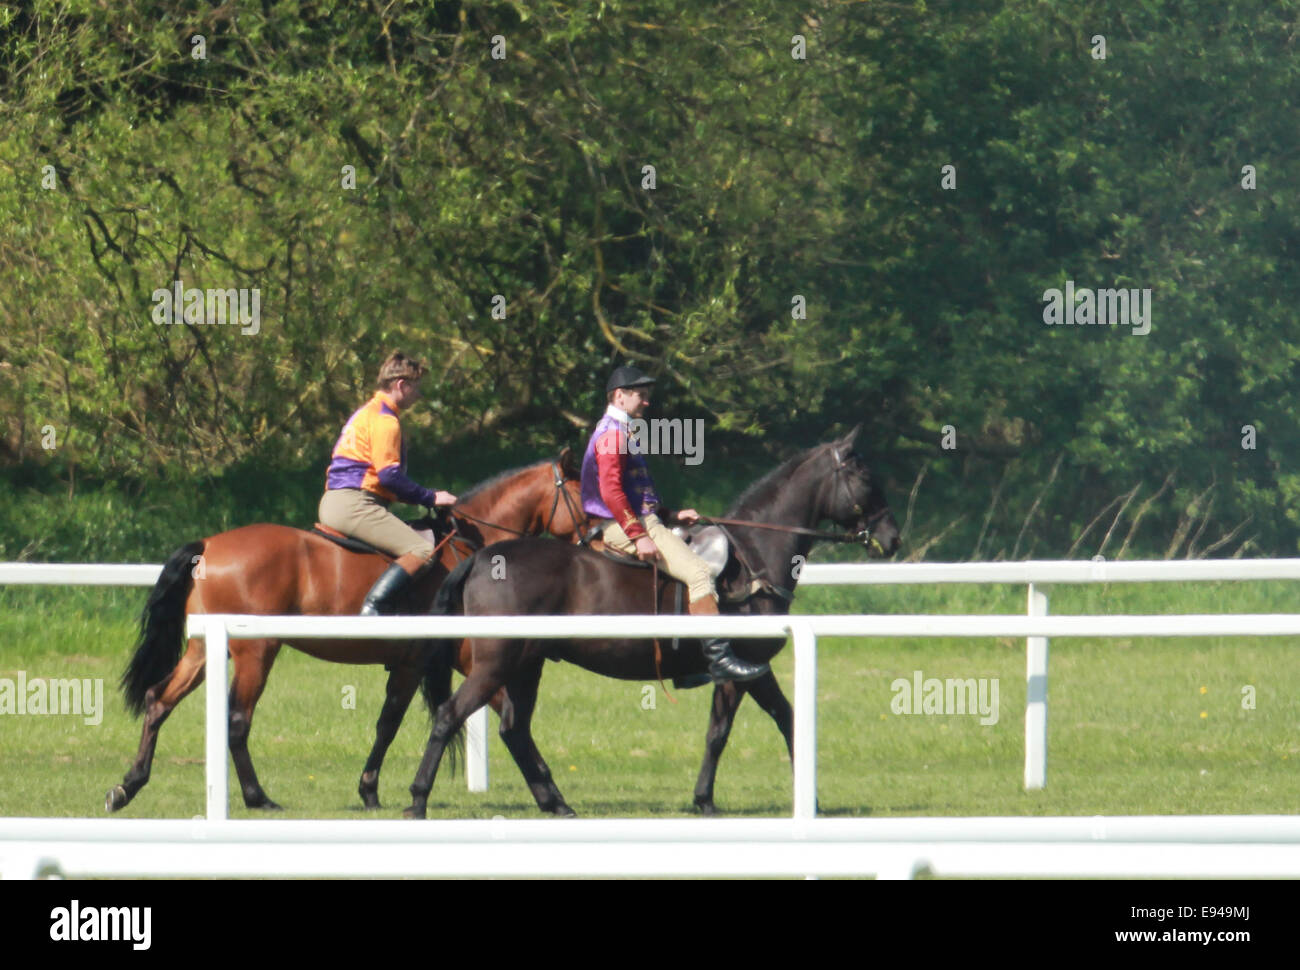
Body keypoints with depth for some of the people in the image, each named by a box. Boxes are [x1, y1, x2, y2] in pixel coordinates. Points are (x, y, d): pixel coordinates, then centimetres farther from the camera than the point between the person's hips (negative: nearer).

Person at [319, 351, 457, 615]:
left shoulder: (366, 413, 22)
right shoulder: (384, 420, -10)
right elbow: (389, 475, -18)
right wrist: (430, 497, -9)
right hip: (354, 504, -11)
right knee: (422, 551, -21)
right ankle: (373, 608, -32)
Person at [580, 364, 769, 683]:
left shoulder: (619, 432, 22)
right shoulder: (612, 433, -11)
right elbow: (610, 491, -21)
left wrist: (672, 516, 19)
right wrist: (638, 536, -24)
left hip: (638, 522, 11)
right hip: (623, 526, -11)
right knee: (698, 572, -20)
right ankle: (718, 657, -27)